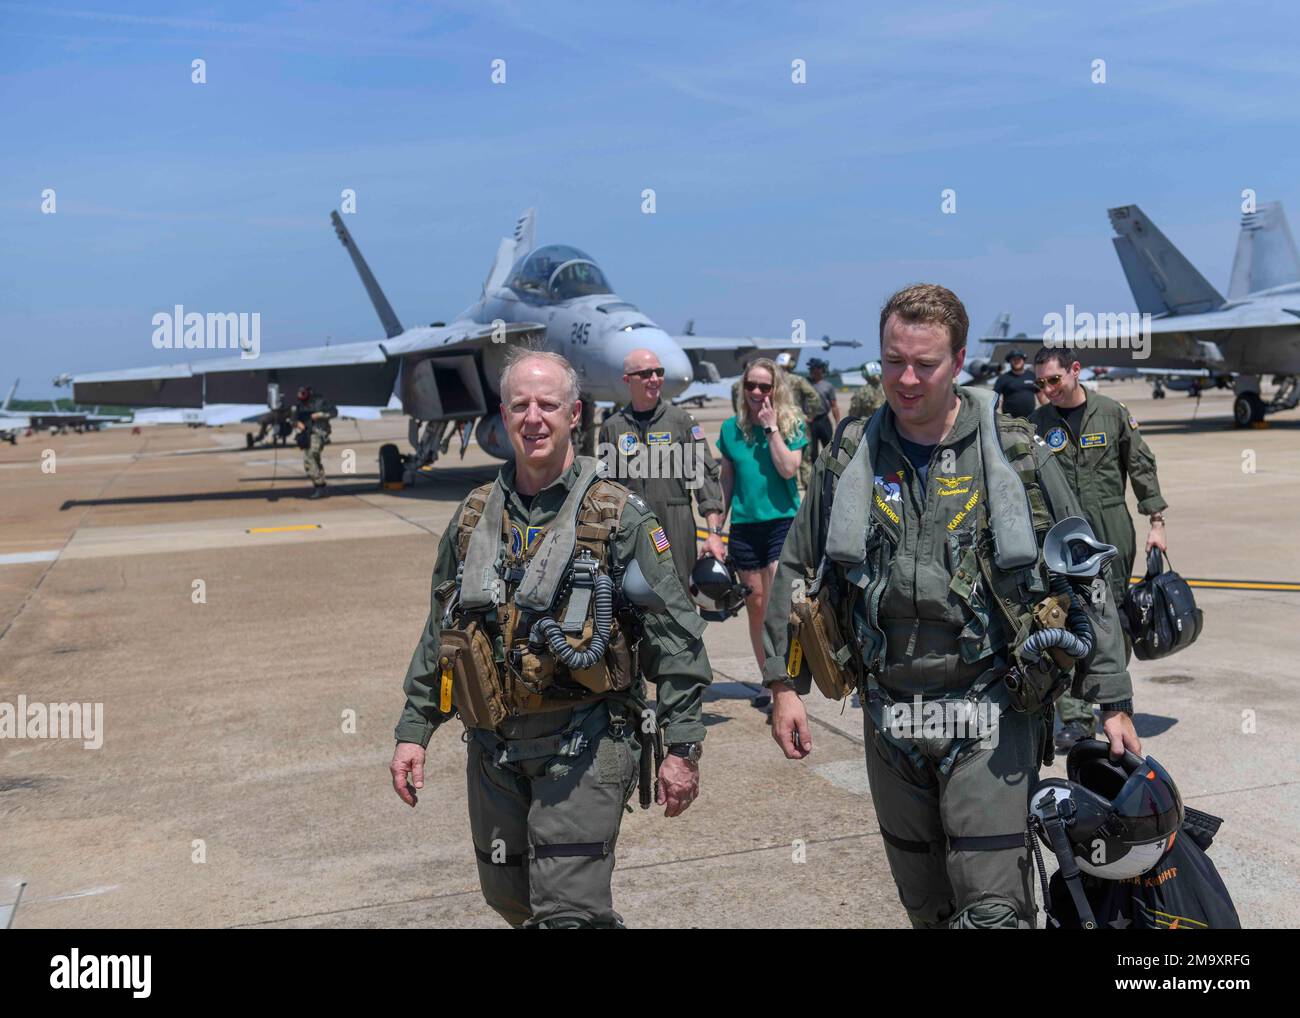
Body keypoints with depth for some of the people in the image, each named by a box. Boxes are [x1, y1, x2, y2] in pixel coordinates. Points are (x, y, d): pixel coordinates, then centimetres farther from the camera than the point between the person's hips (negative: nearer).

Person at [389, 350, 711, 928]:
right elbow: (439, 633, 16)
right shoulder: (474, 517, 8)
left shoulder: (618, 517, -6)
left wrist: (682, 748, -10)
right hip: (493, 750, 6)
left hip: (582, 747, -5)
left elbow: (674, 634, -7)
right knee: (507, 894, 17)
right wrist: (413, 730, 13)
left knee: (568, 911, -9)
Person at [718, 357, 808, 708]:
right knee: (756, 606, 9)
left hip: (782, 521, -3)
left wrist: (771, 427, -14)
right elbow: (726, 481, 11)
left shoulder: (791, 424, -1)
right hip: (744, 525, 3)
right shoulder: (731, 428, 6)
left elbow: (788, 469, -15)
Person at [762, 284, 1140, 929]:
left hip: (991, 721, -3)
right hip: (889, 723, 3)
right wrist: (784, 683, 5)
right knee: (924, 901, 17)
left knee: (992, 908, -7)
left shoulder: (1016, 455, -3)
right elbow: (797, 573, 11)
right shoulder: (850, 458, 4)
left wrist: (1112, 702, -2)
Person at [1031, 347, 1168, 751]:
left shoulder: (1113, 413, 4)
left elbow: (1142, 467, 8)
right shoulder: (1038, 423, 5)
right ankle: (1076, 717, -4)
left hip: (1112, 530, 0)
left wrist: (1156, 521, 5)